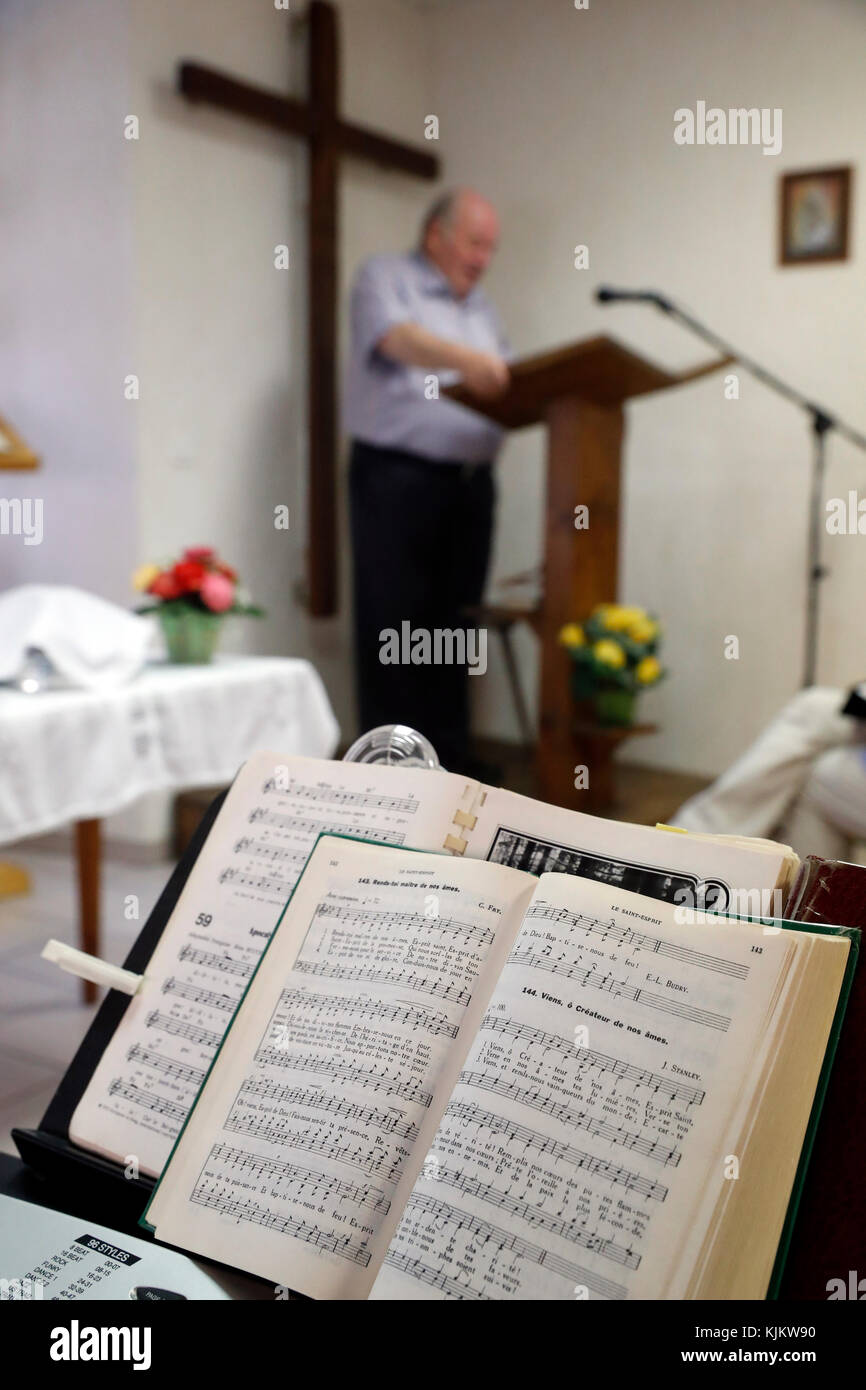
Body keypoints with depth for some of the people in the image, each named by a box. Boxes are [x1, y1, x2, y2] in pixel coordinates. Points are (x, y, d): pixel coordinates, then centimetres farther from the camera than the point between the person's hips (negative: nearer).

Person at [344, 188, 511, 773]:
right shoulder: (385, 278, 2)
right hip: (398, 479, -6)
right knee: (396, 627, -4)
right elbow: (398, 339, -20)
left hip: (470, 482, 6)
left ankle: (448, 757, 15)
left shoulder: (481, 305, 22)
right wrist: (465, 357, -38)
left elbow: (506, 386, 18)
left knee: (454, 626, 7)